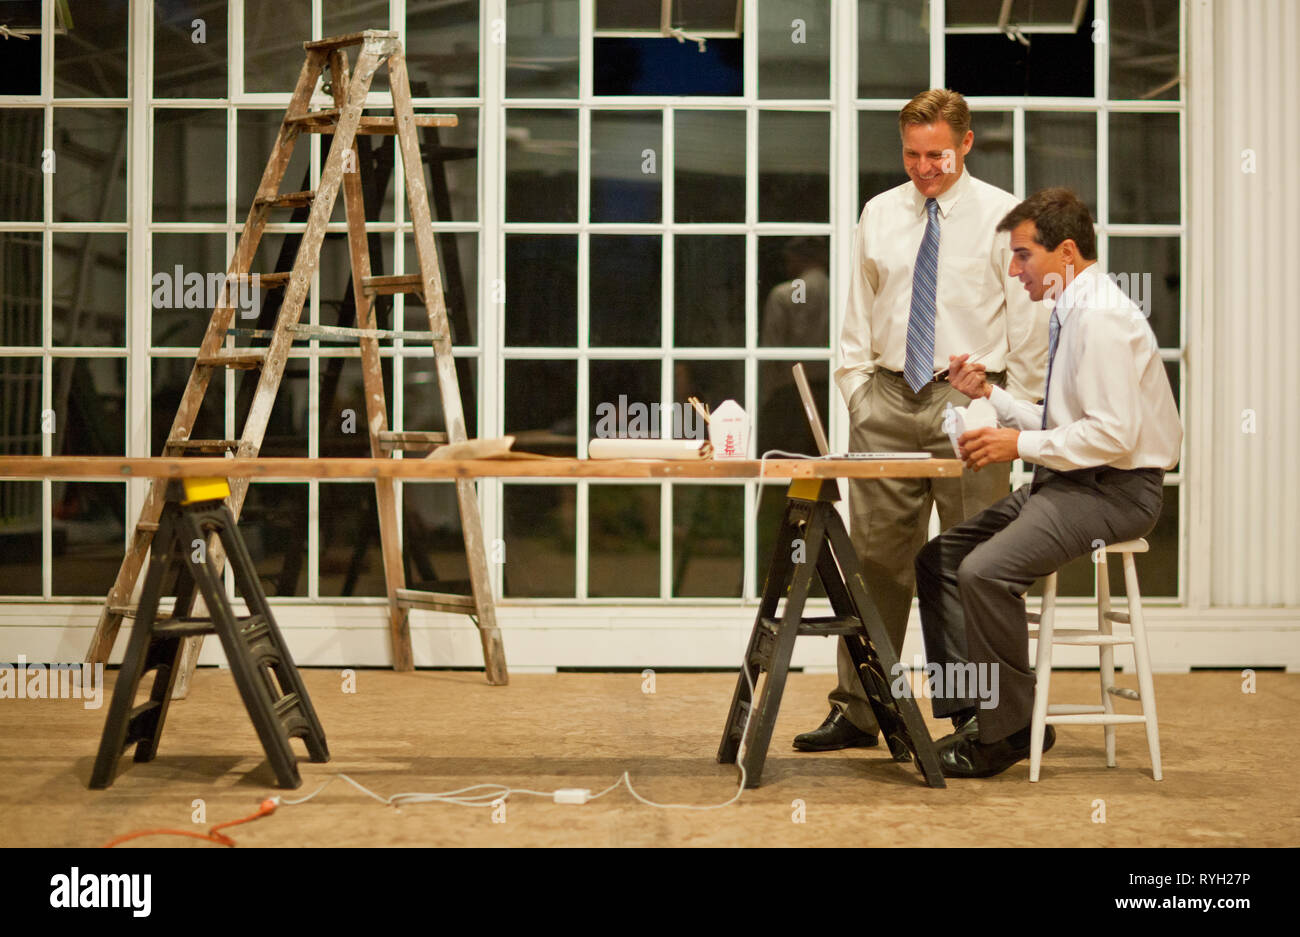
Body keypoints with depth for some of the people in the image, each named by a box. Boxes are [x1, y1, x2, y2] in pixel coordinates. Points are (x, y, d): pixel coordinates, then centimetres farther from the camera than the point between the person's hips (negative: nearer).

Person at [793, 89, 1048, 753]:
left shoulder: (1001, 215, 1)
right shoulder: (879, 214, 12)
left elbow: (1029, 324, 1)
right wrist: (857, 392, 6)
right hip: (887, 400, 3)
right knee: (874, 556, 4)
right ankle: (856, 712, 12)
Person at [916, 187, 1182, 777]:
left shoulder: (1102, 318, -17)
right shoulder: (1071, 313, 15)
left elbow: (1114, 432, -24)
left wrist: (1020, 444, -19)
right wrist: (990, 395, 7)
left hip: (1114, 490, -11)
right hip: (1067, 483, 11)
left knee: (986, 571, -27)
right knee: (940, 557, 5)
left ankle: (1008, 729, -10)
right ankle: (969, 713, 6)